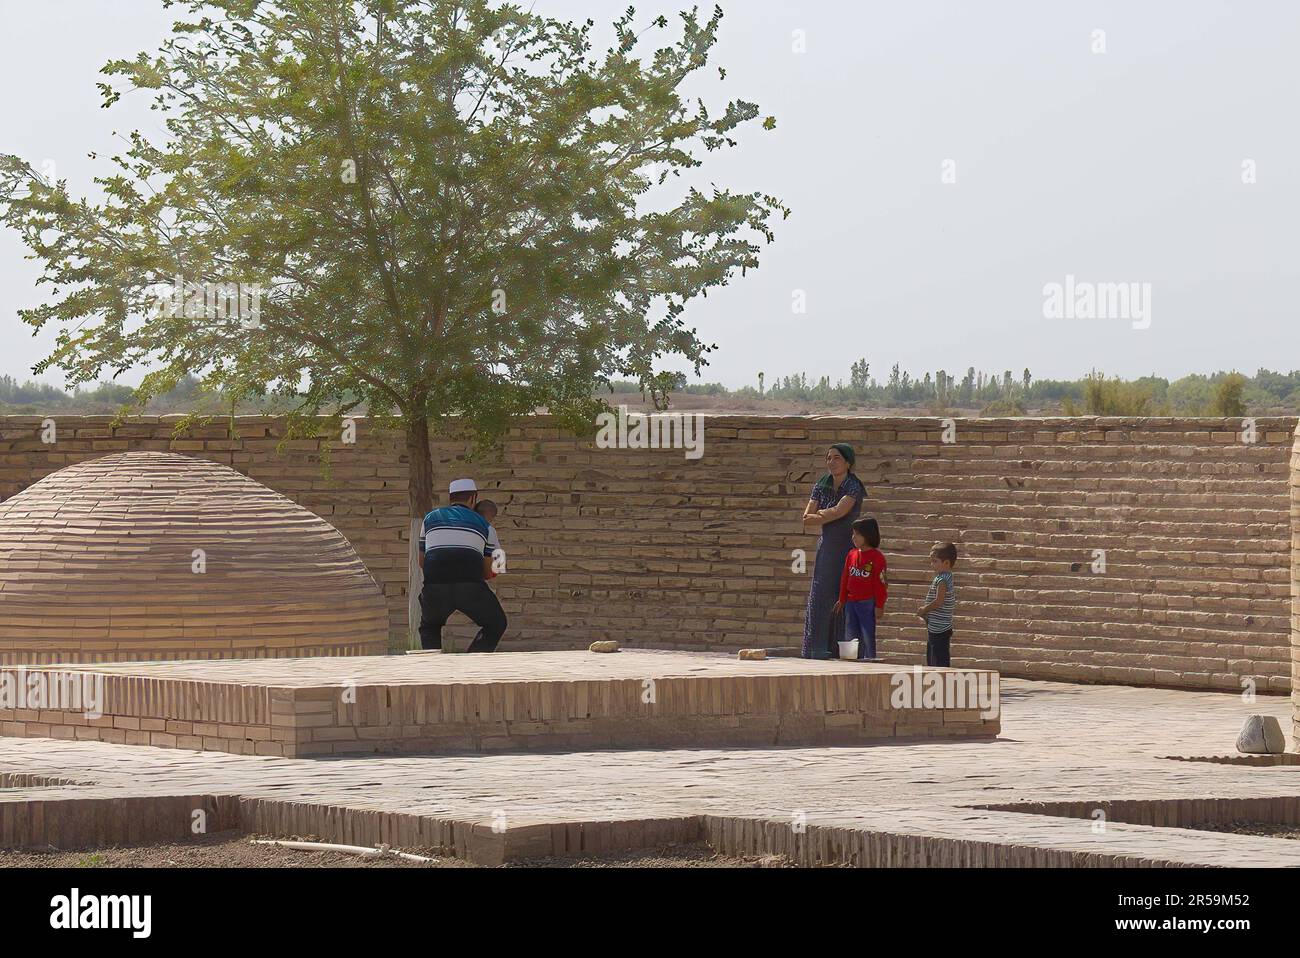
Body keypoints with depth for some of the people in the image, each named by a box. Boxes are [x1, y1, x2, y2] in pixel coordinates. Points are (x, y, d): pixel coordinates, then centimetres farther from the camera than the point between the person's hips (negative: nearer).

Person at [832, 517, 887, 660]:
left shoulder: (877, 557, -9)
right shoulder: (852, 554, 9)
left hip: (867, 604, -6)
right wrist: (842, 600, 14)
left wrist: (879, 605, -10)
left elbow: (880, 583, -9)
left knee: (867, 637, -2)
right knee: (850, 637, 8)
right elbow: (845, 578, 14)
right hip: (851, 602, 6)